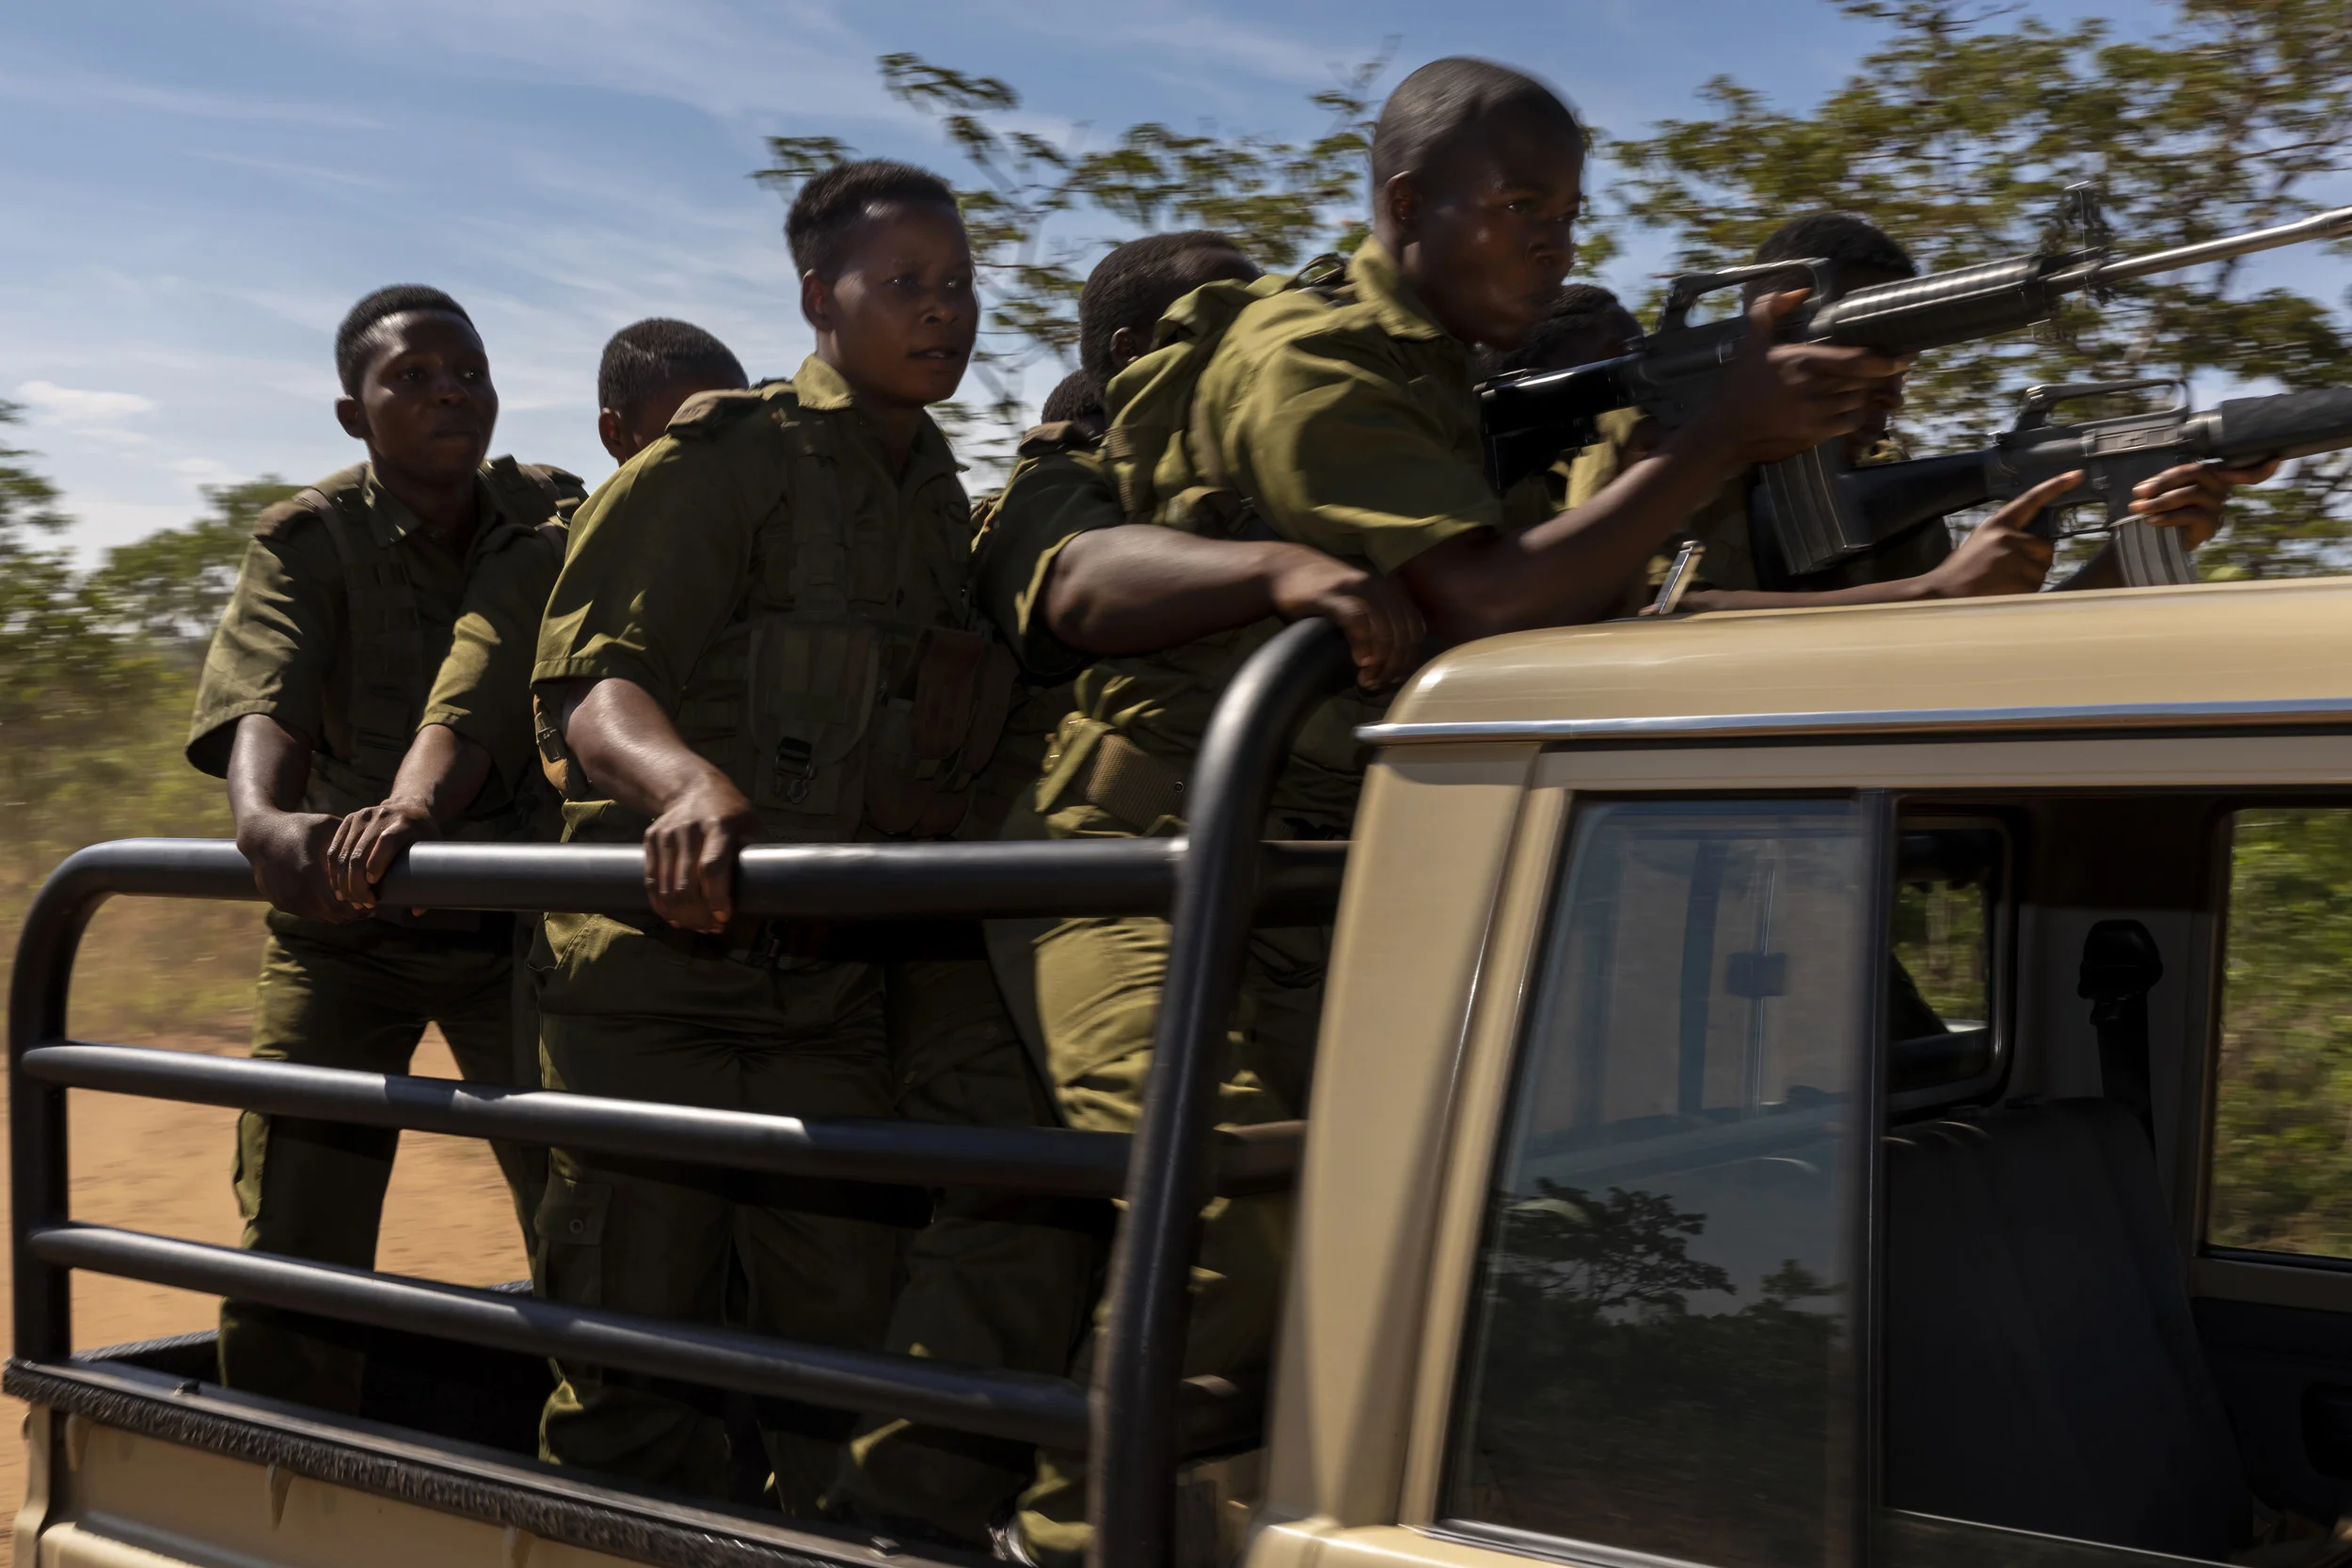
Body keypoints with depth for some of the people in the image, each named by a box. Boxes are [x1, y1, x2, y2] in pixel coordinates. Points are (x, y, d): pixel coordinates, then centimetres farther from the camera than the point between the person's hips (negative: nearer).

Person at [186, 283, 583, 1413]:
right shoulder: (305, 541, -8)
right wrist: (262, 821, -49)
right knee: (294, 1248, -6)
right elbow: (260, 698, -26)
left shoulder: (551, 521, -5)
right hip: (342, 925, -1)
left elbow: (492, 688, -22)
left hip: (512, 924, 1)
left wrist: (418, 804, -44)